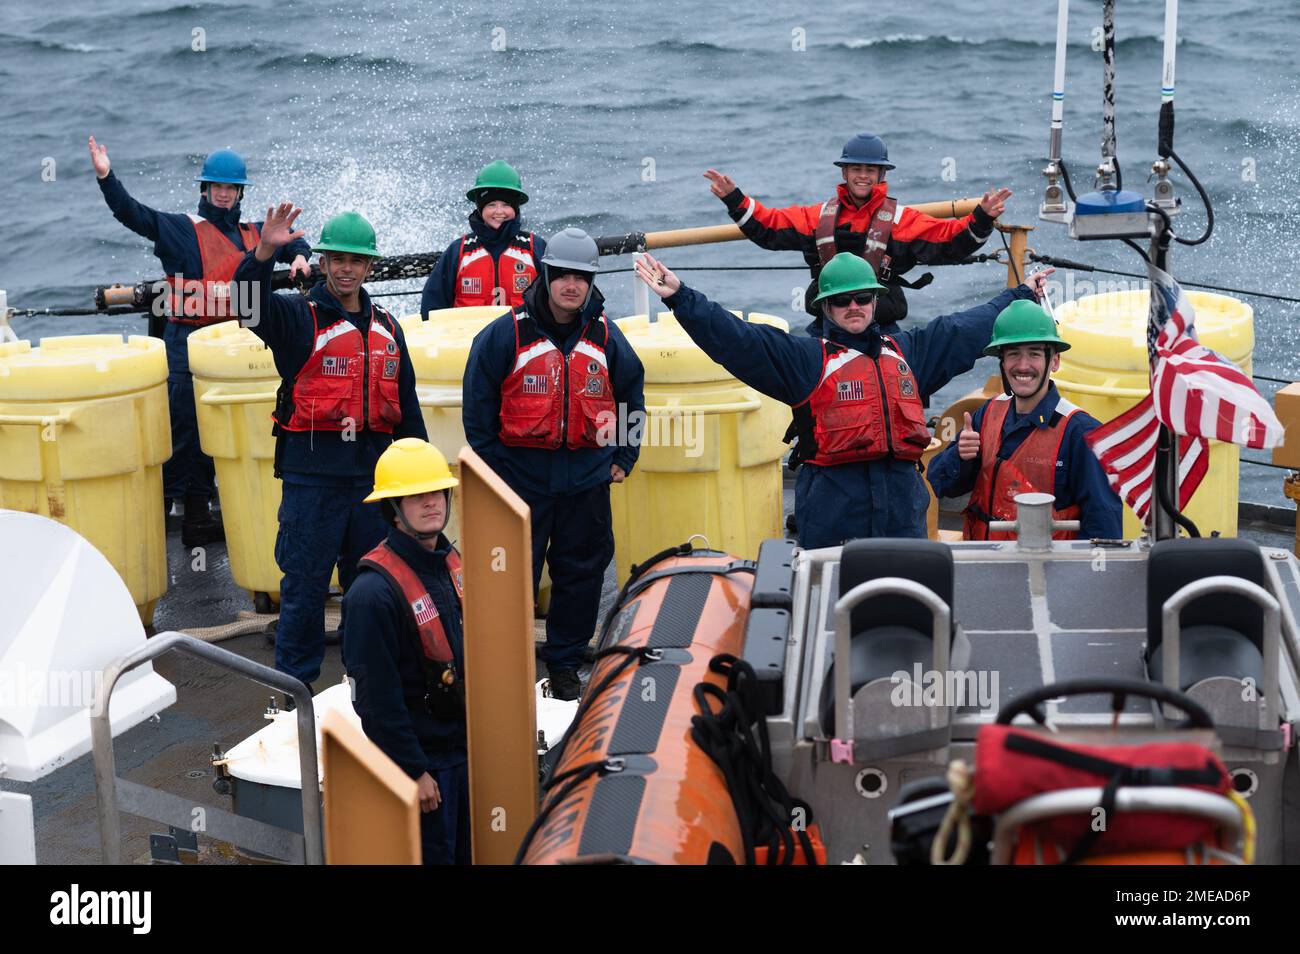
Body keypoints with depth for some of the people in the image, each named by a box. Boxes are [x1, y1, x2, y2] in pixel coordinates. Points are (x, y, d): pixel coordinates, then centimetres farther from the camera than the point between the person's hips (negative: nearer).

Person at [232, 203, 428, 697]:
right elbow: (248, 304, -21)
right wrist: (263, 252, -36)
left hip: (373, 471, 4)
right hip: (312, 471, -4)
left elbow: (406, 405, 20)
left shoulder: (386, 328, 15)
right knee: (305, 581, -1)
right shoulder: (298, 317, 0)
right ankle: (293, 681, 9)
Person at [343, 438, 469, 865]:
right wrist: (413, 770, -20)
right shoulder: (374, 591, -22)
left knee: (469, 852, 16)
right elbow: (377, 695, -21)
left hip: (465, 748, 8)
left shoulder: (451, 564, 6)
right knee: (431, 855, 1)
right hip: (420, 757, -8)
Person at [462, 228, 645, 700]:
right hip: (522, 473, -3)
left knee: (582, 572, 8)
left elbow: (632, 395, 17)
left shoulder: (606, 337, 5)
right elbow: (478, 400, -1)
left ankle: (565, 662, 22)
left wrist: (622, 458, 13)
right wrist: (489, 461, -2)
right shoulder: (507, 333, -6)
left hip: (587, 478, 3)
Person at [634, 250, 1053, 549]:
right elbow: (737, 339, -6)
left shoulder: (907, 351, 18)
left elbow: (968, 328, 32)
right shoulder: (805, 356, 3)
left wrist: (1020, 295, 42)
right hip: (832, 515, -4)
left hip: (902, 511, 5)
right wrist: (680, 298, -17)